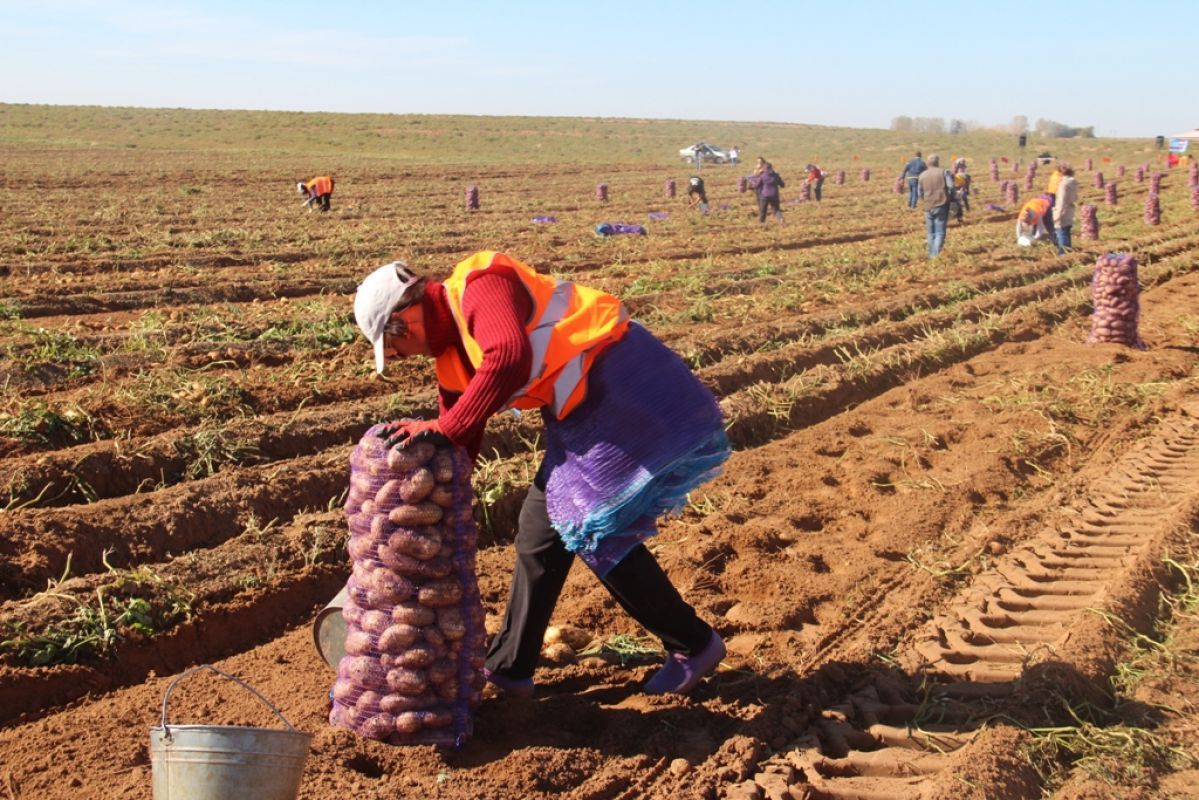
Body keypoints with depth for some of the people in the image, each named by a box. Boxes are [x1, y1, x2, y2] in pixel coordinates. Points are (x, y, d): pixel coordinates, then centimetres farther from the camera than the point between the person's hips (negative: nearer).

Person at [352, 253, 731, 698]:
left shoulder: (483, 285, -18)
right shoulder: (453, 352, 10)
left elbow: (510, 358, -38)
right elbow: (461, 447, 16)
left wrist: (444, 428, -30)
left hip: (629, 389, -10)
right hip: (584, 414, 10)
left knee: (598, 532, -7)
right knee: (541, 525, 12)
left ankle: (694, 645, 11)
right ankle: (508, 667, 24)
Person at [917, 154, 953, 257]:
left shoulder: (922, 175, 6)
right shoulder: (944, 172, -2)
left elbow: (920, 192, 9)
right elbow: (951, 187, -12)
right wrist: (951, 197, 5)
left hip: (928, 207, 3)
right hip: (941, 206, -3)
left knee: (931, 233, 15)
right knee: (940, 233, -3)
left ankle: (931, 255, 20)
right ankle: (936, 255, -14)